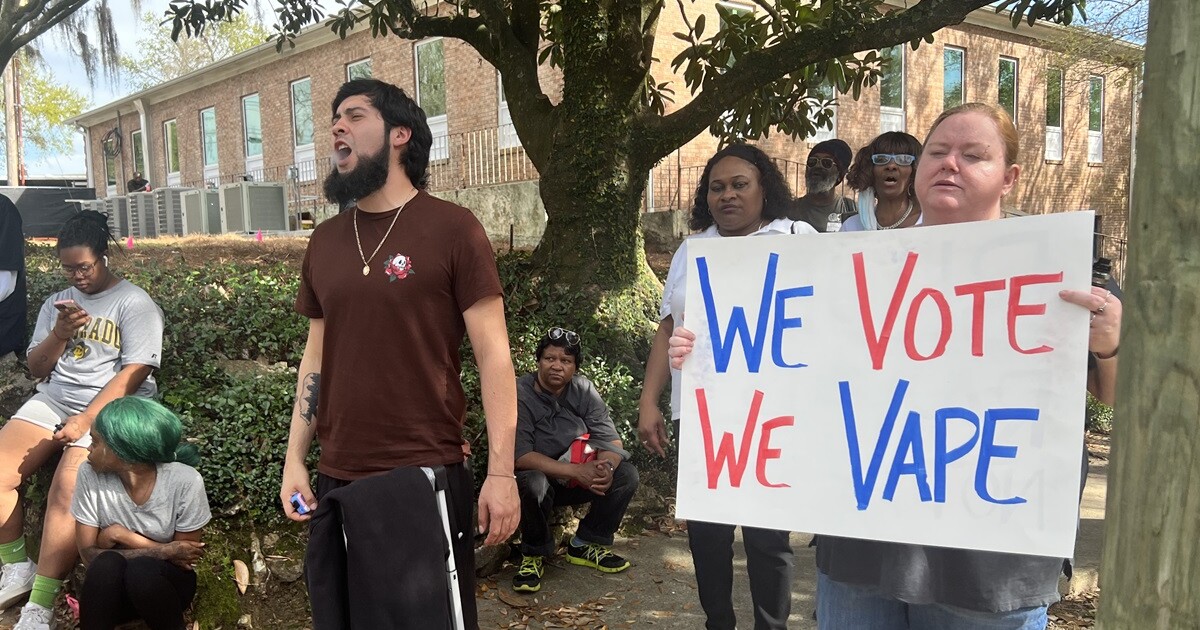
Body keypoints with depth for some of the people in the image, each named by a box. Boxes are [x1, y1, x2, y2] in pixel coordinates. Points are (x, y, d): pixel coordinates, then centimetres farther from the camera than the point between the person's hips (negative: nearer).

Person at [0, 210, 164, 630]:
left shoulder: (134, 304, -3)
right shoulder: (57, 303, 16)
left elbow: (133, 374, -12)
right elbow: (36, 370, 13)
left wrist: (85, 420, -19)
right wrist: (61, 333, -7)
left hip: (110, 407, -6)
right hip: (52, 399, 6)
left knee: (65, 494, -27)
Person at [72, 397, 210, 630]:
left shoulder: (185, 482, -21)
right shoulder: (90, 474, -14)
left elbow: (185, 558, -12)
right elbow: (89, 554, -12)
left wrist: (122, 536, -17)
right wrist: (162, 552, -22)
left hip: (165, 581, -1)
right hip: (112, 586, 1)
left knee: (141, 570, -34)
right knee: (106, 564, -32)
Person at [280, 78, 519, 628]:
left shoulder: (450, 227, -7)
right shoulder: (324, 241, 9)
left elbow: (493, 354, -9)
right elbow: (317, 356, 14)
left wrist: (501, 471, -14)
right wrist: (294, 459, 9)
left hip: (427, 477, -5)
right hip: (337, 480, 5)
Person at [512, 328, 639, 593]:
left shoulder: (583, 389, -7)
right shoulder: (520, 395, -20)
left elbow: (610, 439, -9)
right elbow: (520, 456, -27)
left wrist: (606, 467, -33)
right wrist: (576, 471, -33)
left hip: (578, 478, 5)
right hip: (537, 475, -5)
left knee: (626, 475, -17)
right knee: (533, 484, -38)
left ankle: (585, 546, 2)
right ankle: (533, 555, -10)